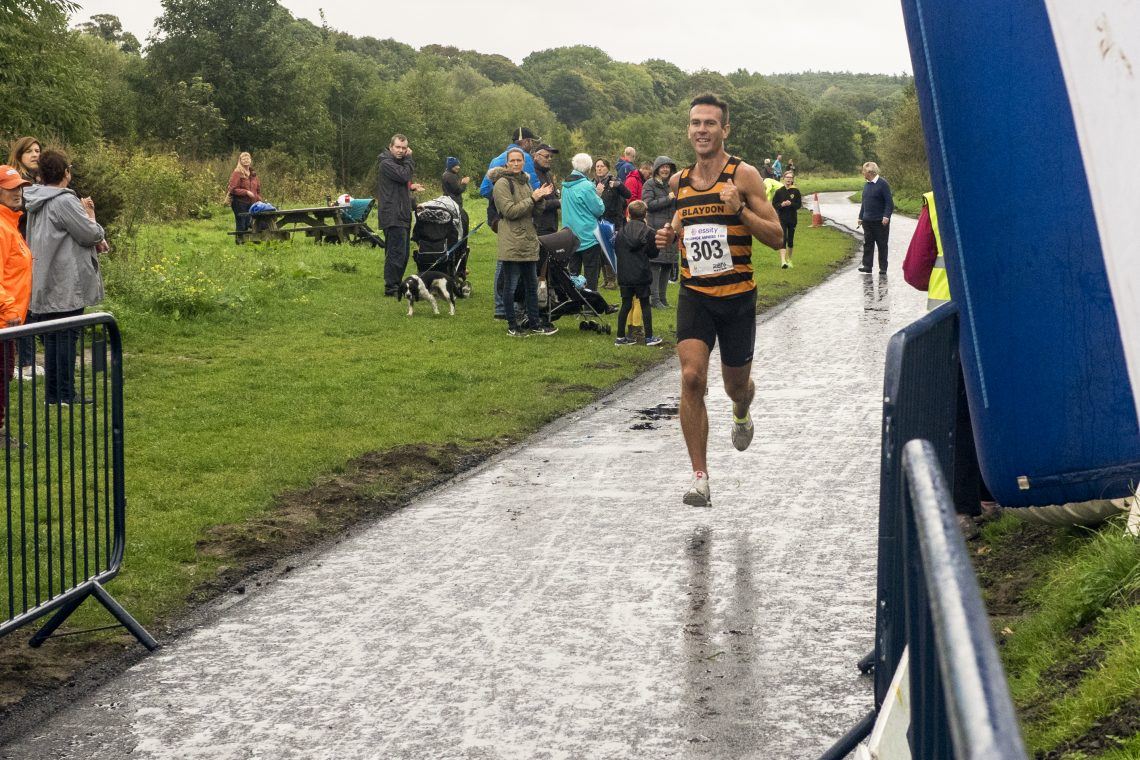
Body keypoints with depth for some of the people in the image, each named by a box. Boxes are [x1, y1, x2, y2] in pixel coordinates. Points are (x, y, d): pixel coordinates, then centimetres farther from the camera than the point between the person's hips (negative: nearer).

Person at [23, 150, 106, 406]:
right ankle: (65, 395, 1)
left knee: (51, 338, 13)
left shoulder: (35, 203, 10)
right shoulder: (65, 201, -17)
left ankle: (52, 394, 17)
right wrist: (90, 215, 5)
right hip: (67, 286, -8)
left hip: (44, 284, 8)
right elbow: (91, 235, -15)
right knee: (67, 338, -2)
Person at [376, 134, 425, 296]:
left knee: (402, 253, 15)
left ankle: (397, 284, 23)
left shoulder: (398, 162, 20)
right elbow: (405, 175, -22)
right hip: (393, 217, -10)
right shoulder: (386, 163, -12)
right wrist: (409, 158, -9)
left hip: (402, 215, 10)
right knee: (396, 252, -11)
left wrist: (410, 187, 12)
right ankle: (391, 287, -8)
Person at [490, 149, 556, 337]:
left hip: (529, 242, 8)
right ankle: (512, 326, 6)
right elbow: (510, 211, -17)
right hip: (511, 243, -8)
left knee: (532, 284, 12)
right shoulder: (502, 183, -8)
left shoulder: (525, 181, 16)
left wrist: (541, 198, -4)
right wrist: (532, 198, -17)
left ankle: (535, 323, 20)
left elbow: (535, 212, 15)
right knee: (510, 285, -1)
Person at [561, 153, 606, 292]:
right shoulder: (586, 186, -18)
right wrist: (598, 195, 4)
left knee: (573, 273, 12)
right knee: (591, 275, 0)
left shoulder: (566, 186, 5)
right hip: (588, 237, -7)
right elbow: (599, 210, -14)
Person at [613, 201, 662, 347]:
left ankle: (620, 337, 9)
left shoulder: (621, 232, 1)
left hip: (624, 276, 3)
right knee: (645, 305, 5)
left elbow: (616, 250, 7)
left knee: (626, 305, 9)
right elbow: (653, 253, -2)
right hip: (641, 275, -3)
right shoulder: (648, 232, -7)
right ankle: (649, 337, 5)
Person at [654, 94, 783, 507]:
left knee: (736, 384, 14)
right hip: (693, 295, 2)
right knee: (691, 378, -16)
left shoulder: (744, 175, -8)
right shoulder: (679, 181, 4)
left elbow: (776, 237, -10)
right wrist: (671, 233, 3)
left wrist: (739, 210, -24)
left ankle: (742, 414, 54)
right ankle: (700, 476, -9)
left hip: (737, 296, -2)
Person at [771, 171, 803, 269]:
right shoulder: (779, 192, 0)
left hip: (792, 218, 2)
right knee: (783, 239, -14)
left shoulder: (796, 191, 2)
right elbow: (774, 204, 2)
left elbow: (799, 205, -1)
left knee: (790, 240, 11)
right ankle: (783, 261, -23)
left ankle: (789, 260, 29)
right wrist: (781, 205, -17)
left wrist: (791, 204, -18)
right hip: (782, 218, -2)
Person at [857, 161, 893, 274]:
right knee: (868, 244, 7)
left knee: (882, 245, 2)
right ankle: (867, 266, 11)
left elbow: (889, 202, -14)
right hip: (867, 221, 7)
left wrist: (886, 216, -23)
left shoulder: (882, 184, -11)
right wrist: (860, 217, 20)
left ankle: (883, 268, 8)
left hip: (880, 221, -7)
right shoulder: (866, 185, 11)